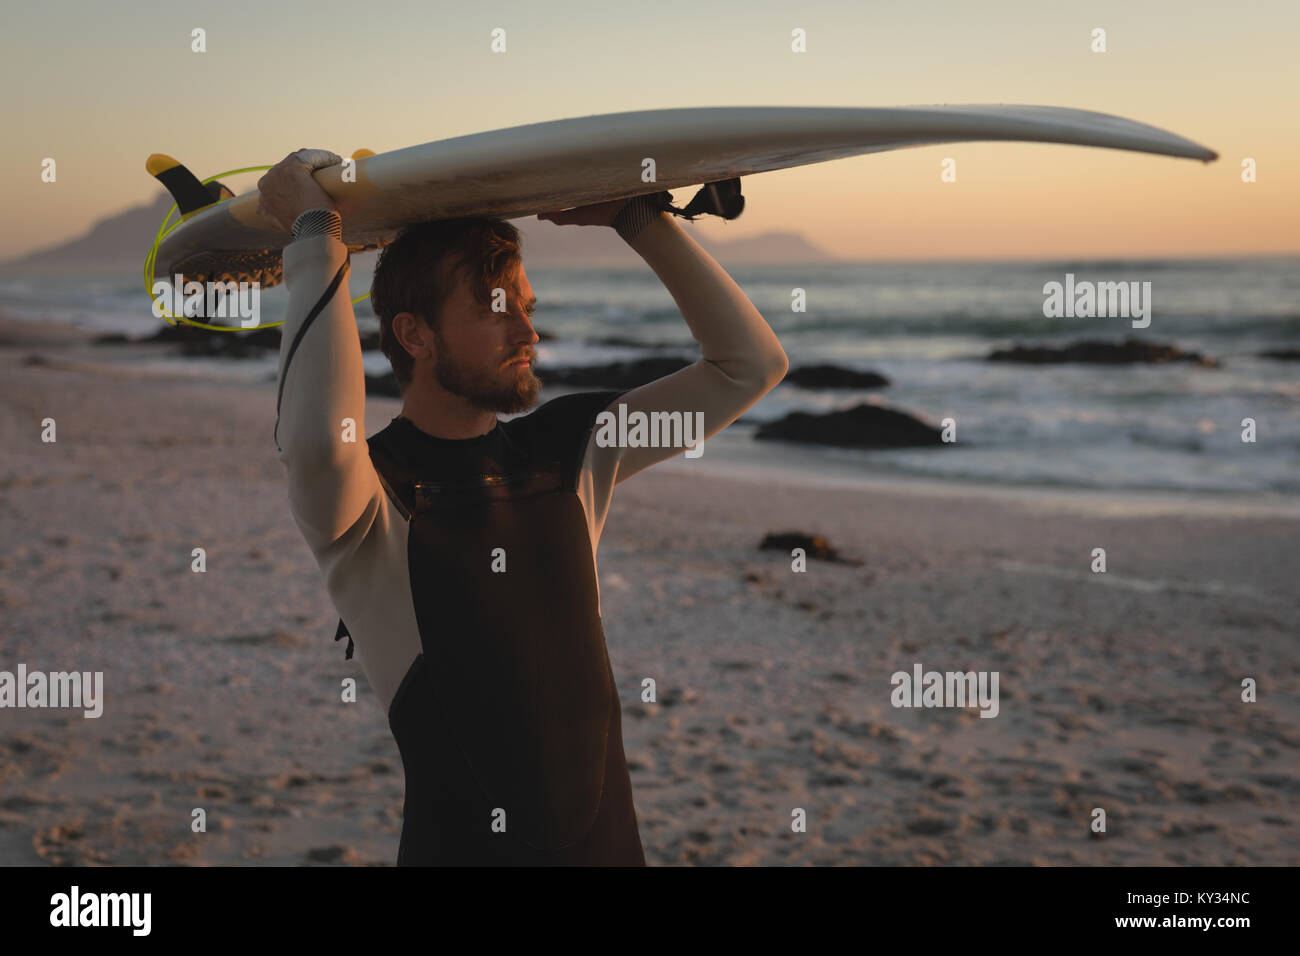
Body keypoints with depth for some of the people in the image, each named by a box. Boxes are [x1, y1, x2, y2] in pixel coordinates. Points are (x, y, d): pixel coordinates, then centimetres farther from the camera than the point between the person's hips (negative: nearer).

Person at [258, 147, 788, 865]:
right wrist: (316, 232, -27)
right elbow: (319, 441, -39)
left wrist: (637, 217, -3)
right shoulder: (368, 495, -15)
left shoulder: (567, 445, 3)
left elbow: (751, 364, 3)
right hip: (463, 846, -5)